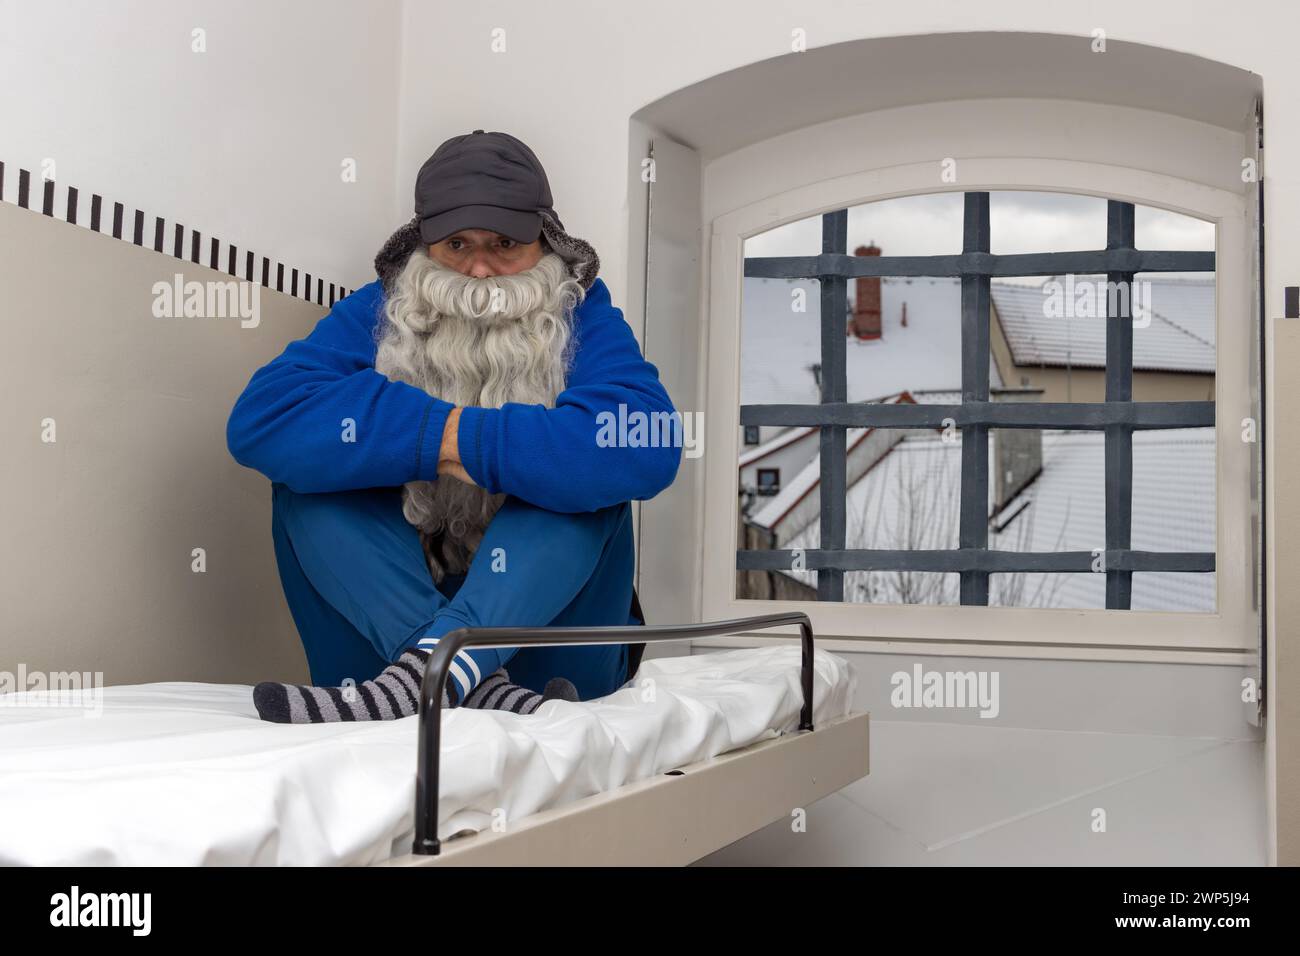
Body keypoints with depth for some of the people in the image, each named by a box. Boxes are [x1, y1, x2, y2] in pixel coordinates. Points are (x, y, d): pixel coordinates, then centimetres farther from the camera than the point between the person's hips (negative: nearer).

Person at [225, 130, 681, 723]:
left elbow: (647, 446, -26)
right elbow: (256, 422, -17)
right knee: (309, 475, -18)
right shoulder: (375, 315, 1)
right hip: (386, 623, 2)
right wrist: (433, 434, -24)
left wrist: (465, 442, -24)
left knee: (583, 475, -24)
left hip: (541, 618, -1)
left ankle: (431, 671, -43)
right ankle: (477, 685, -35)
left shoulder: (583, 320, -3)